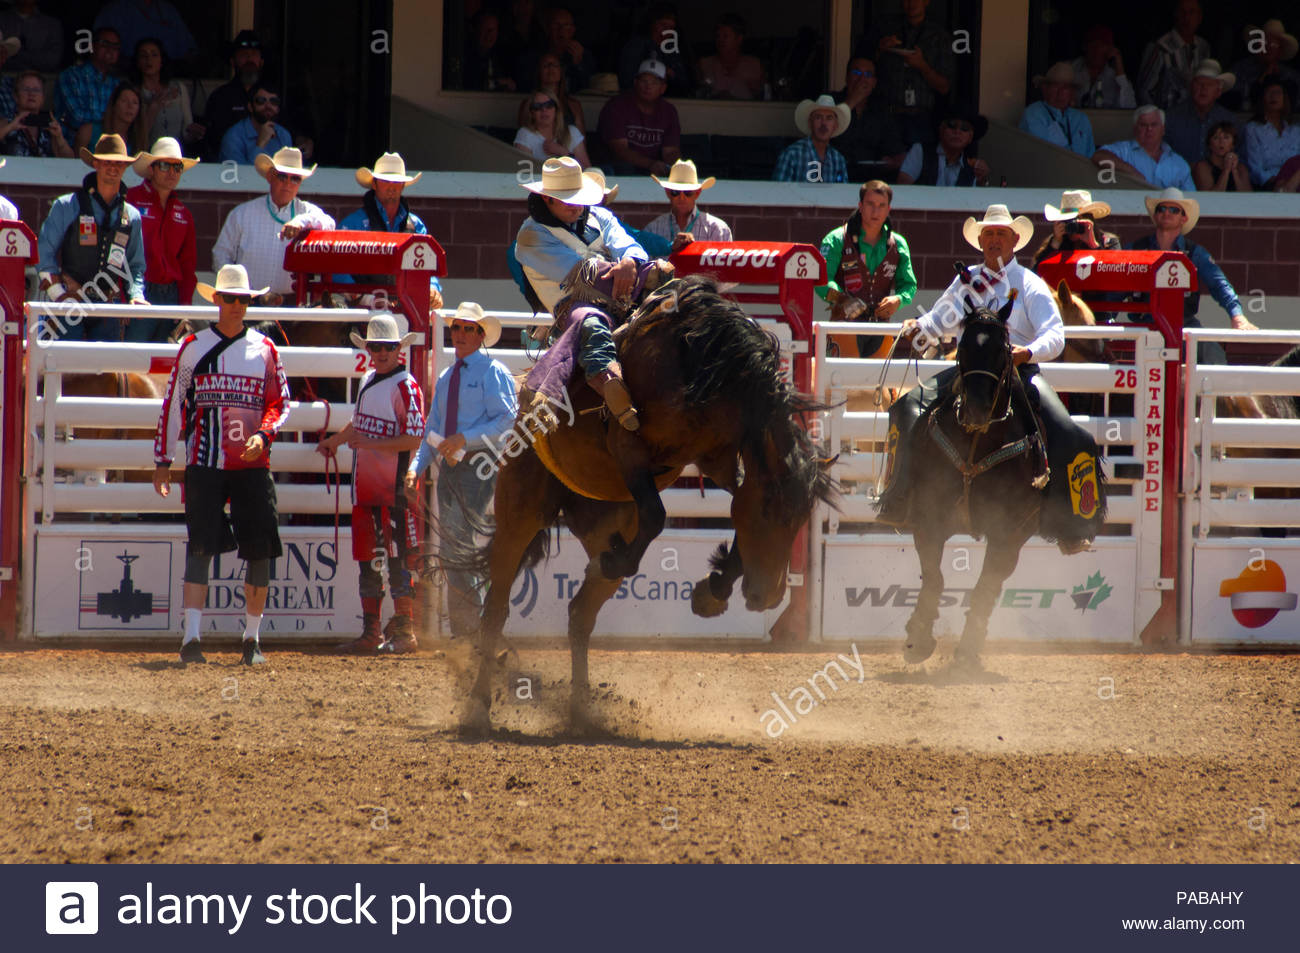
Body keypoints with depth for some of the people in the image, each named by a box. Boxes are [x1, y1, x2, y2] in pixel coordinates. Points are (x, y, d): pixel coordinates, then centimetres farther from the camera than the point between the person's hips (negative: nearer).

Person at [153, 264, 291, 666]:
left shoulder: (264, 349, 9)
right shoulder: (194, 347, 6)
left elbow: (280, 402, 9)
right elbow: (172, 404, 8)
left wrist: (263, 434, -11)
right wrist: (162, 461, 5)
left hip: (252, 463, 2)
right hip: (204, 463, -2)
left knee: (260, 548, -1)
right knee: (201, 544, -10)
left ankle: (252, 638, 9)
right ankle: (191, 637, -13)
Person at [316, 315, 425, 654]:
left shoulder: (406, 386, -11)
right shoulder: (368, 380, 14)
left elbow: (414, 438, -18)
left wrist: (370, 444, -24)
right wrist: (333, 441, 42)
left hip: (395, 487, -8)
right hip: (365, 484, 8)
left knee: (398, 556, -6)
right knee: (368, 558, 9)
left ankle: (404, 632, -1)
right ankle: (371, 632, 14)